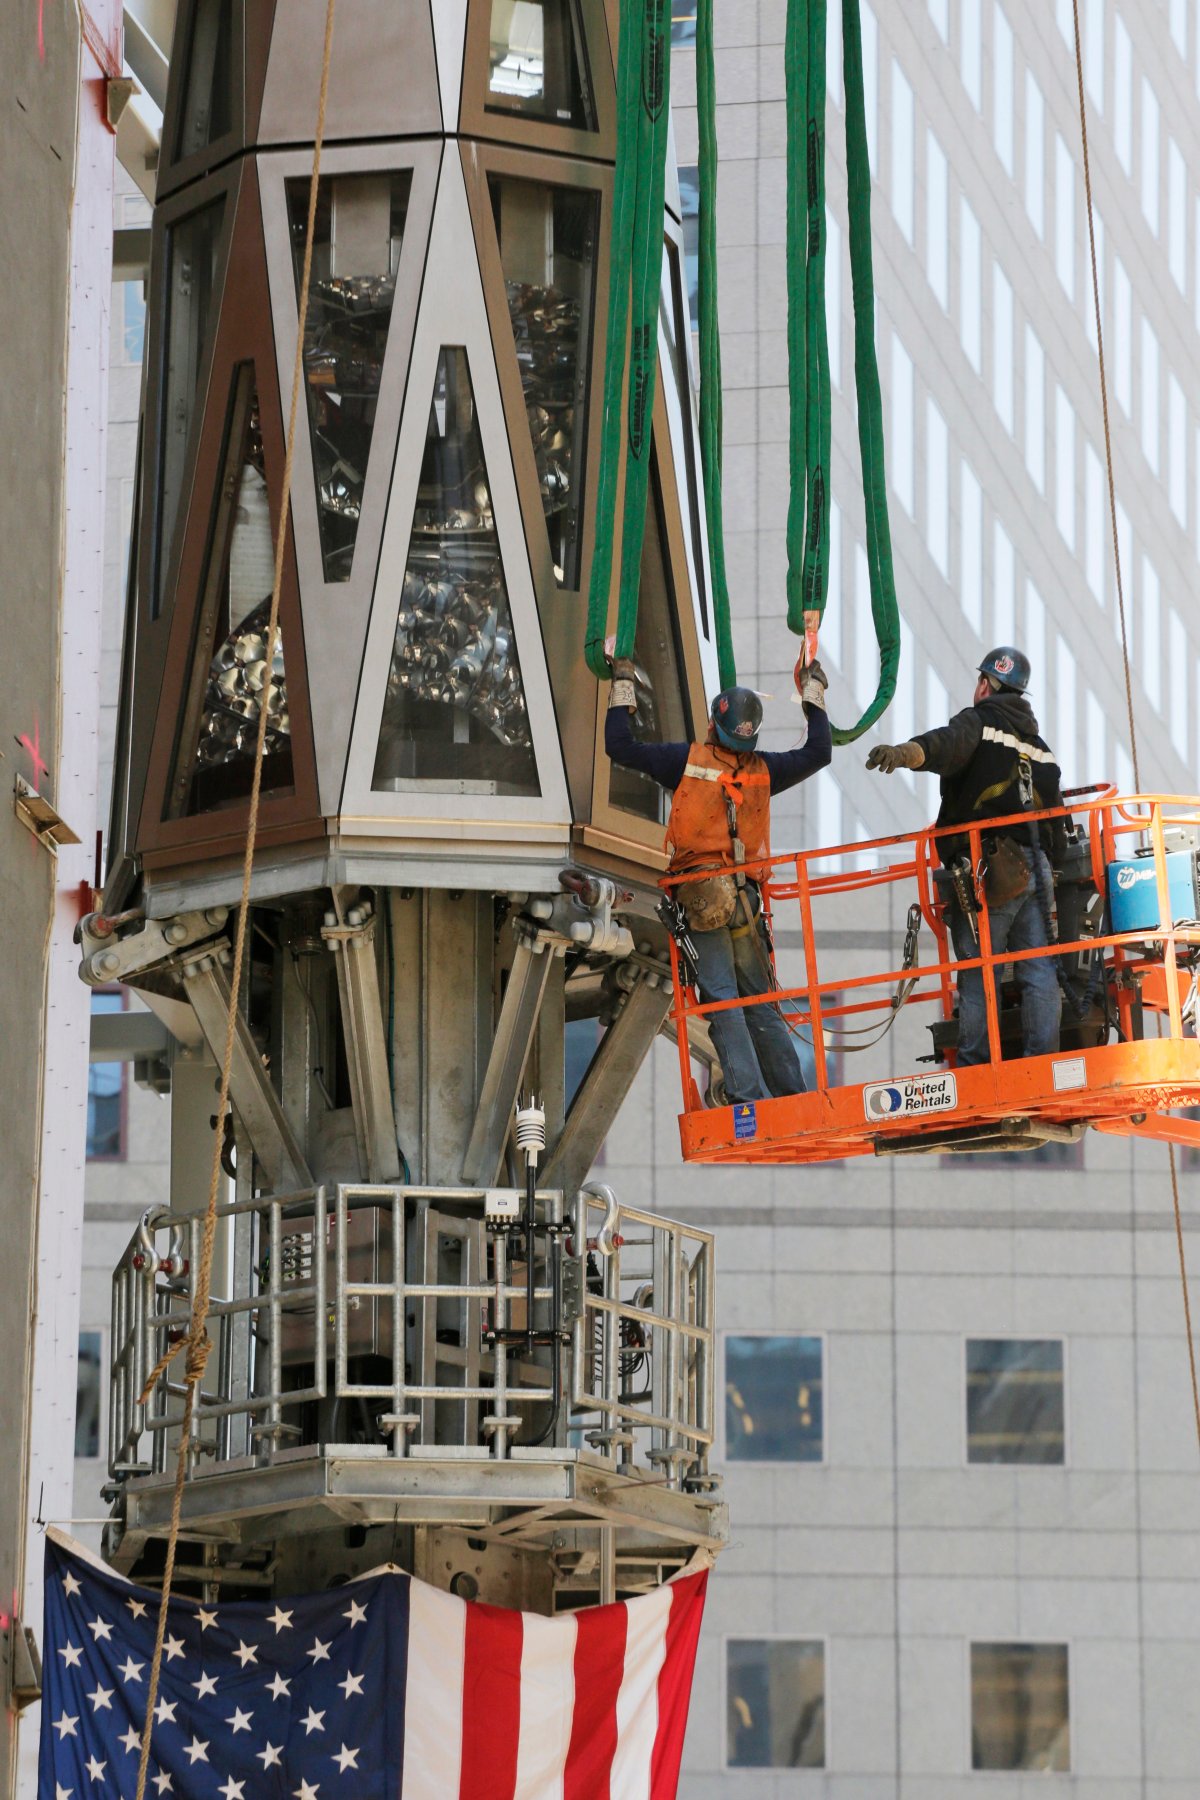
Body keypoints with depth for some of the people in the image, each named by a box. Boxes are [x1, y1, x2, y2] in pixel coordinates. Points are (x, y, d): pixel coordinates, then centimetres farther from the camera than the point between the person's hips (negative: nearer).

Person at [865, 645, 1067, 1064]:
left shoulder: (980, 722, 2)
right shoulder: (1041, 748, 24)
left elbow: (947, 745, -23)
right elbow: (1056, 823, 25)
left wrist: (906, 751, -42)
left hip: (984, 869, -6)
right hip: (1037, 870, 6)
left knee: (977, 976, -6)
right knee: (1038, 971, 5)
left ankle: (974, 1065, -9)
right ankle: (1042, 1062, 0)